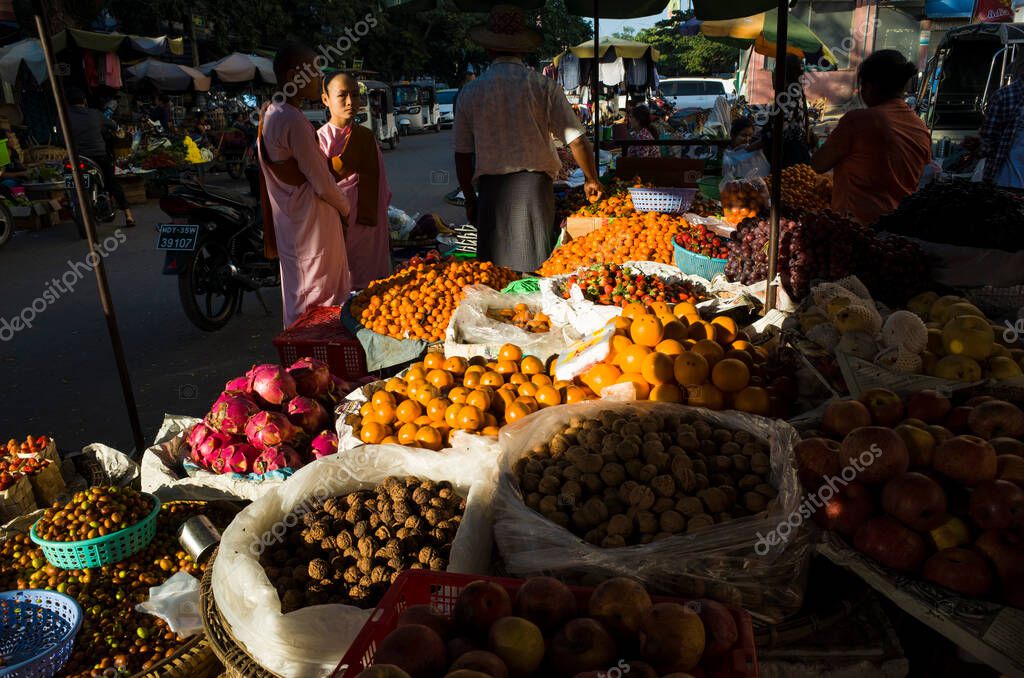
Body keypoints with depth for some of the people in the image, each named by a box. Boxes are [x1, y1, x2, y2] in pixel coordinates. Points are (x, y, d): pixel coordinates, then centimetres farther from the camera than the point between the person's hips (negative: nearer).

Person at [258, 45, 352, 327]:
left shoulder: (270, 112, 9)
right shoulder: (293, 120, -20)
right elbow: (321, 181, -18)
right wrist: (345, 208, 0)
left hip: (288, 220, 10)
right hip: (312, 221, -10)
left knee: (298, 297, 19)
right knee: (319, 303, 0)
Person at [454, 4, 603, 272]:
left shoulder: (470, 92, 3)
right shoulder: (543, 86, -1)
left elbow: (462, 155, 7)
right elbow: (577, 142, -2)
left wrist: (470, 199, 19)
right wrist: (592, 180, 13)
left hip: (492, 190, 1)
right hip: (535, 187, -1)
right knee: (536, 268, 7)